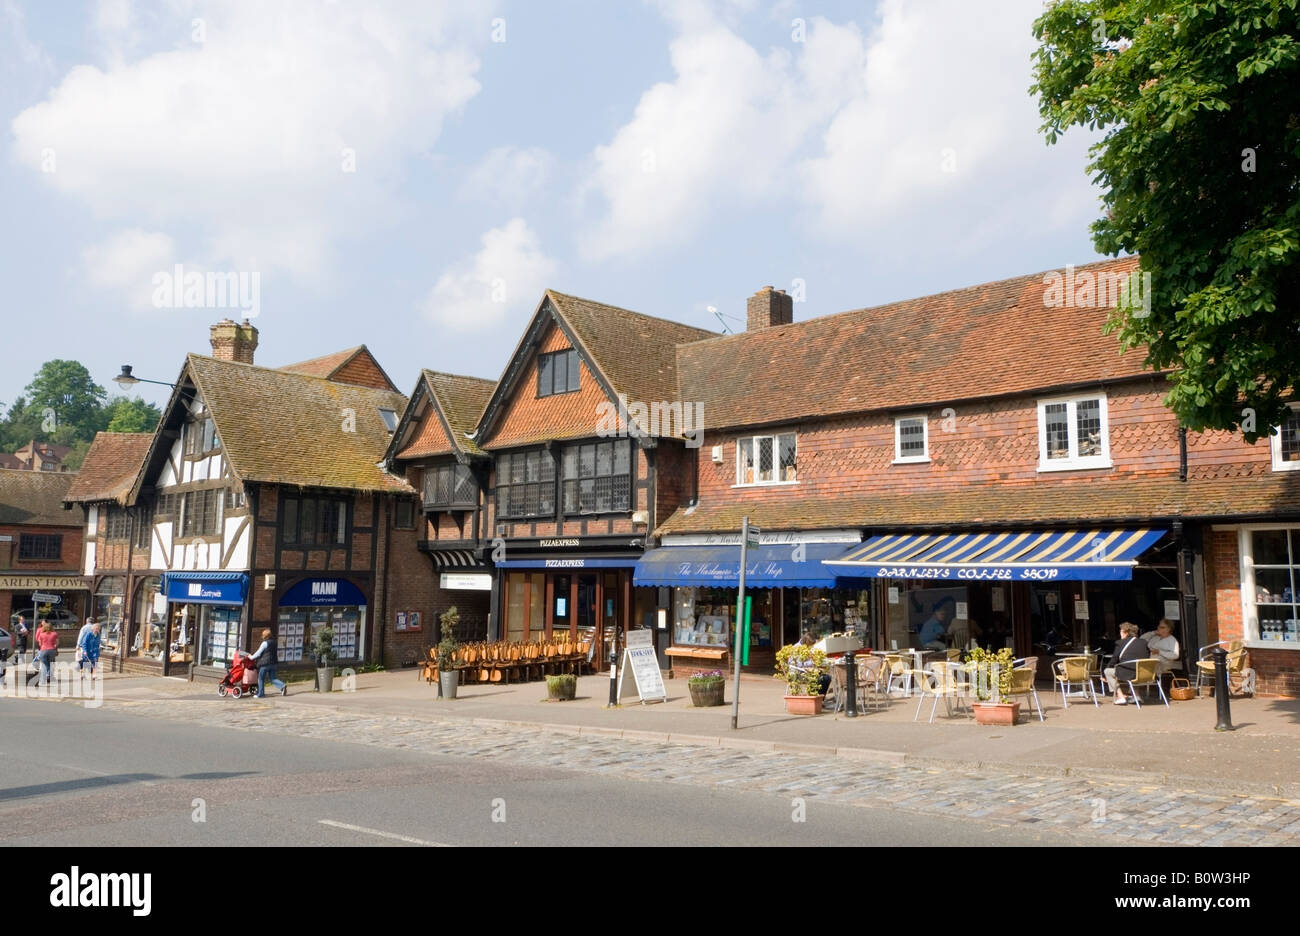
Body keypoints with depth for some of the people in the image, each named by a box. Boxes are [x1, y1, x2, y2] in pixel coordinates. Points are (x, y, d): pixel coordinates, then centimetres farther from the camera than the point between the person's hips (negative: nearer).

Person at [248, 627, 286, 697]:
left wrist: (251, 657, 7)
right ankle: (282, 686, -12)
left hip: (265, 663, -7)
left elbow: (258, 653, -11)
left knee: (261, 679, 8)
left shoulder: (265, 643, -13)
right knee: (272, 679, 10)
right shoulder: (273, 642, 11)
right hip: (273, 663, 7)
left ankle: (260, 694, 12)